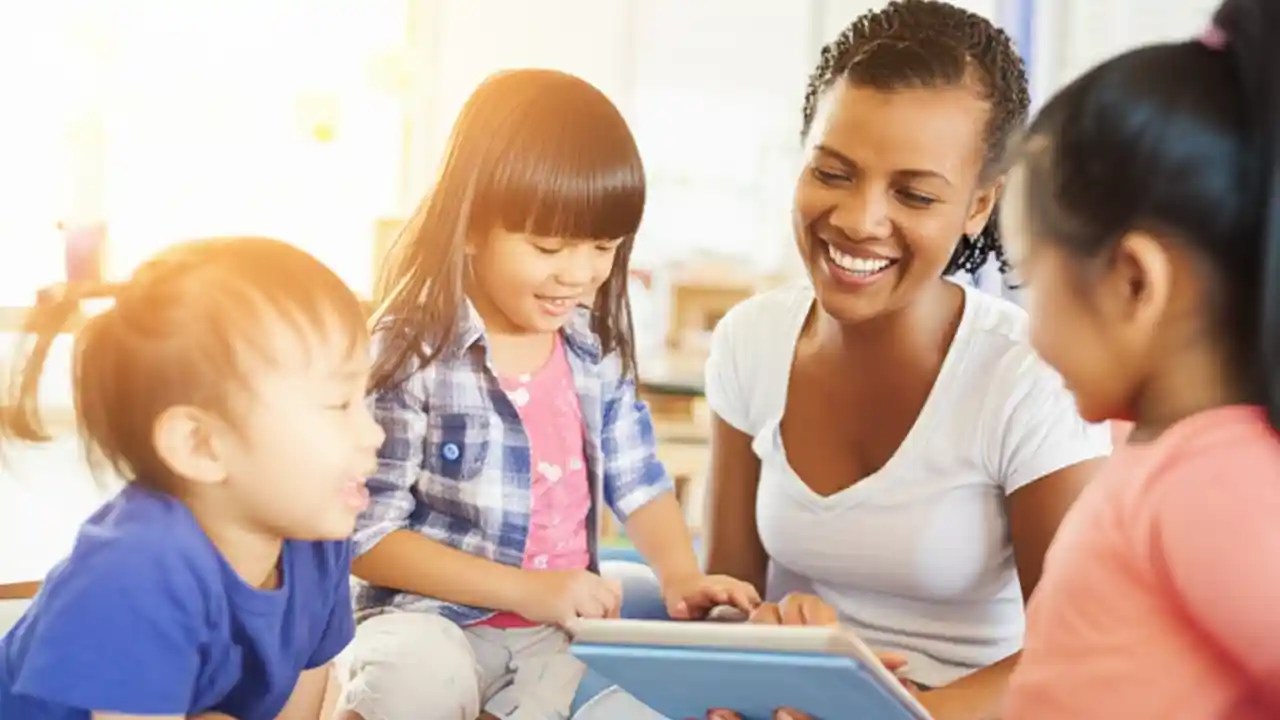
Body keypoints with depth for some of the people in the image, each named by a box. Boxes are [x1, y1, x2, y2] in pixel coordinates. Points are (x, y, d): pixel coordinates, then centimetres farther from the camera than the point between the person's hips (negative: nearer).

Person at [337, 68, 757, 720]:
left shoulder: (598, 347, 4)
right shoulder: (413, 353, -15)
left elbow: (638, 482, 13)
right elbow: (366, 535, -15)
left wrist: (681, 577, -8)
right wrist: (525, 590, -19)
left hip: (560, 630, 6)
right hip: (433, 620, -5)